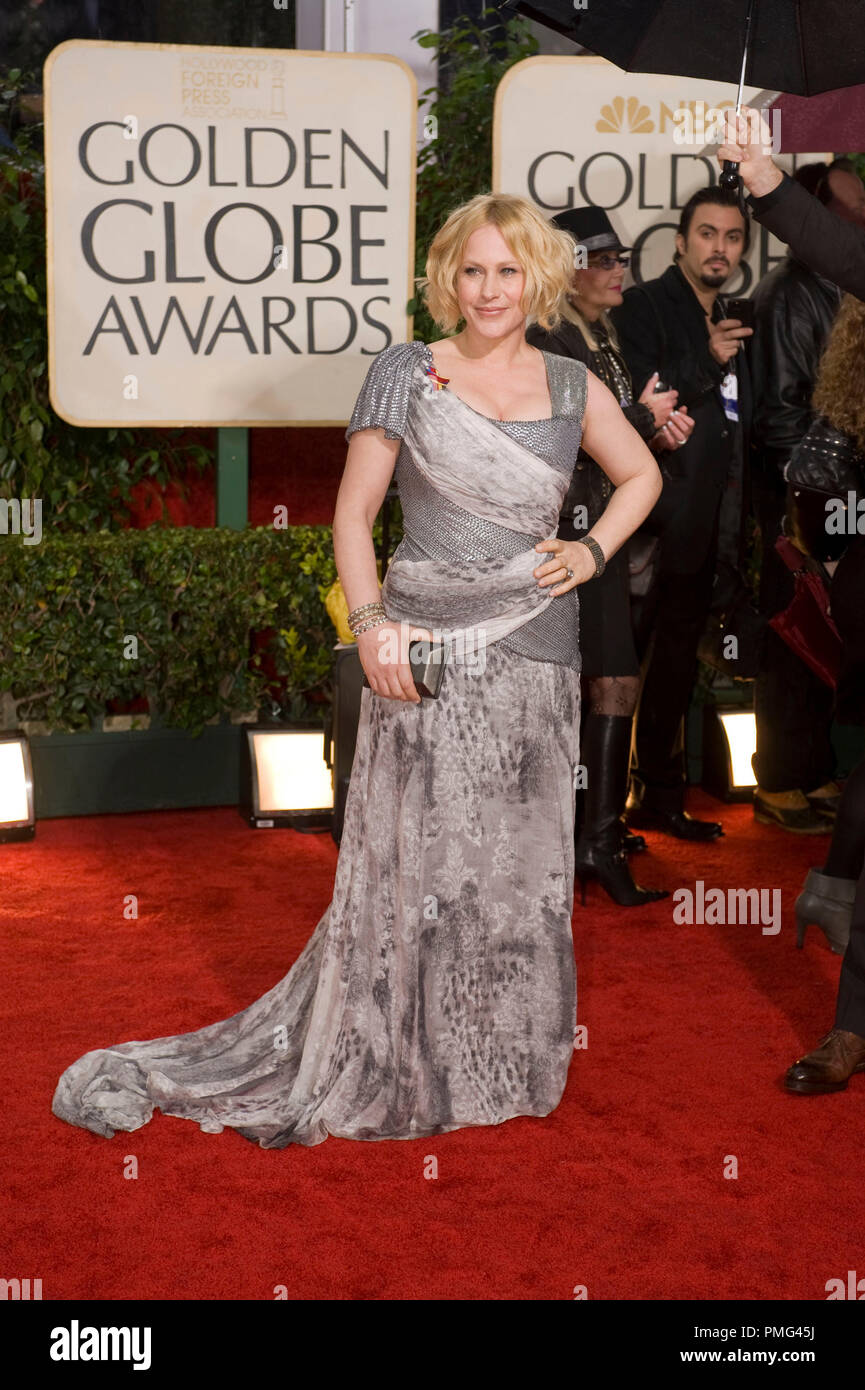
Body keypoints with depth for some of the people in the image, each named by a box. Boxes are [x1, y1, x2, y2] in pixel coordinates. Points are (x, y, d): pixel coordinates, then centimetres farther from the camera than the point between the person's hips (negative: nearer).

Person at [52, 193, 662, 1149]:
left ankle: (501, 1059, 29)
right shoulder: (406, 373, 0)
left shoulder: (571, 386, 9)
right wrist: (370, 622, -14)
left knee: (522, 864, 11)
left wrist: (593, 552, 6)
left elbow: (640, 474, 23)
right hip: (428, 651, -3)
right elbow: (353, 510, -1)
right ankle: (380, 1067, 15)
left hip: (538, 656, 4)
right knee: (410, 862, 0)